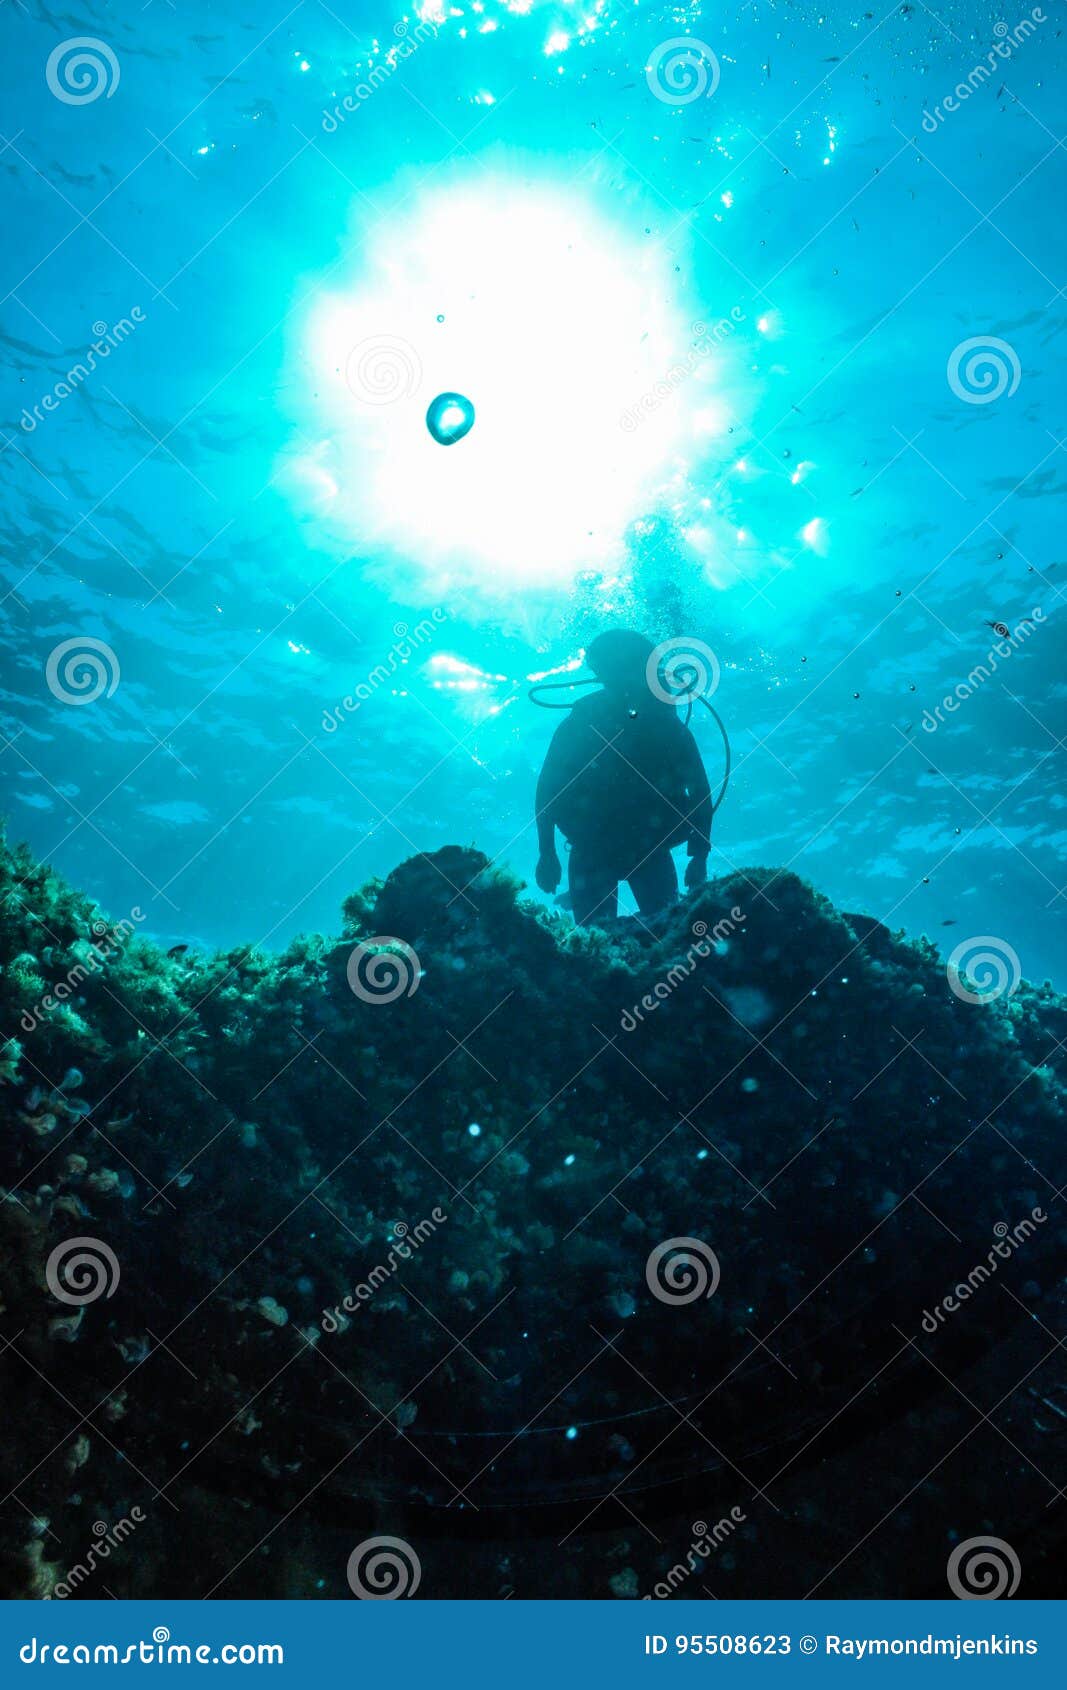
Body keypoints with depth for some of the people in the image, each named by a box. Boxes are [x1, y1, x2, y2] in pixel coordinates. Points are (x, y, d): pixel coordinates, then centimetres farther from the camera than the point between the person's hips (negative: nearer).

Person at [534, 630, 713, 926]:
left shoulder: (666, 727, -9)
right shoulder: (578, 726, -9)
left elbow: (699, 791, -5)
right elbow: (547, 790, -4)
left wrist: (699, 857, -11)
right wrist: (546, 854, -10)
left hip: (650, 850, 0)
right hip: (591, 851, 0)